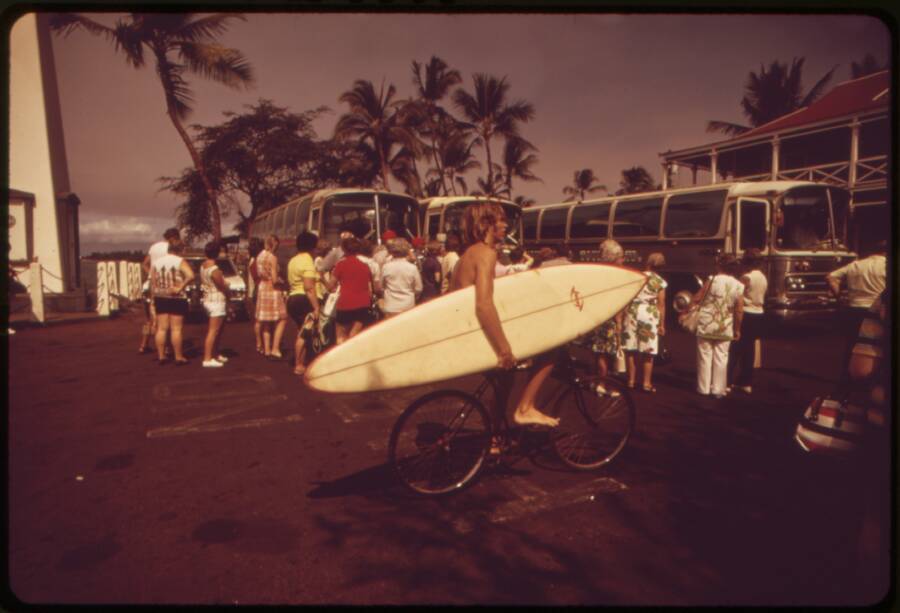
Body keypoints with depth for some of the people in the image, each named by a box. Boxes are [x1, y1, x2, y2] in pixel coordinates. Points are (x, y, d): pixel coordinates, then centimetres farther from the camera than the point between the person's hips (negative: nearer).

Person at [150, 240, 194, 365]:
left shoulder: (156, 262, 7)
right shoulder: (180, 261, -9)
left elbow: (152, 282, 6)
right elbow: (191, 275, -26)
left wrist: (154, 296, 11)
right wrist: (181, 287, -17)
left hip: (160, 298, 5)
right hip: (176, 299, -5)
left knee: (161, 329, 10)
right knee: (176, 329, -1)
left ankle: (161, 356, 14)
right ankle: (179, 357, 3)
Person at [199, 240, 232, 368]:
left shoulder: (203, 266, 6)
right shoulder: (215, 270, -21)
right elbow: (224, 288, -17)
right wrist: (229, 294, 3)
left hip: (207, 299, 10)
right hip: (217, 301, -10)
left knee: (218, 329, 21)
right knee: (213, 331, -7)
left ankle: (215, 354, 29)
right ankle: (207, 359, -7)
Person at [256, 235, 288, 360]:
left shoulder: (260, 256, 8)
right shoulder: (272, 257, -16)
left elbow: (259, 274, 13)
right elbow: (274, 279, -18)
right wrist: (281, 281, 1)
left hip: (262, 289, 8)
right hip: (273, 290, -8)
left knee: (266, 323, 14)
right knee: (282, 320, 0)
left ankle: (267, 350, 19)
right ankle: (275, 349, -7)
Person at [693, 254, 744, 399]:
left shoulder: (712, 280, -12)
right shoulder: (738, 286, -3)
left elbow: (697, 299, -9)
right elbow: (739, 311, -2)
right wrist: (737, 329, 7)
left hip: (706, 325, -2)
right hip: (725, 328, 2)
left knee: (705, 357, 7)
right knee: (721, 358, 10)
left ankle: (704, 388, 12)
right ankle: (718, 390, 11)